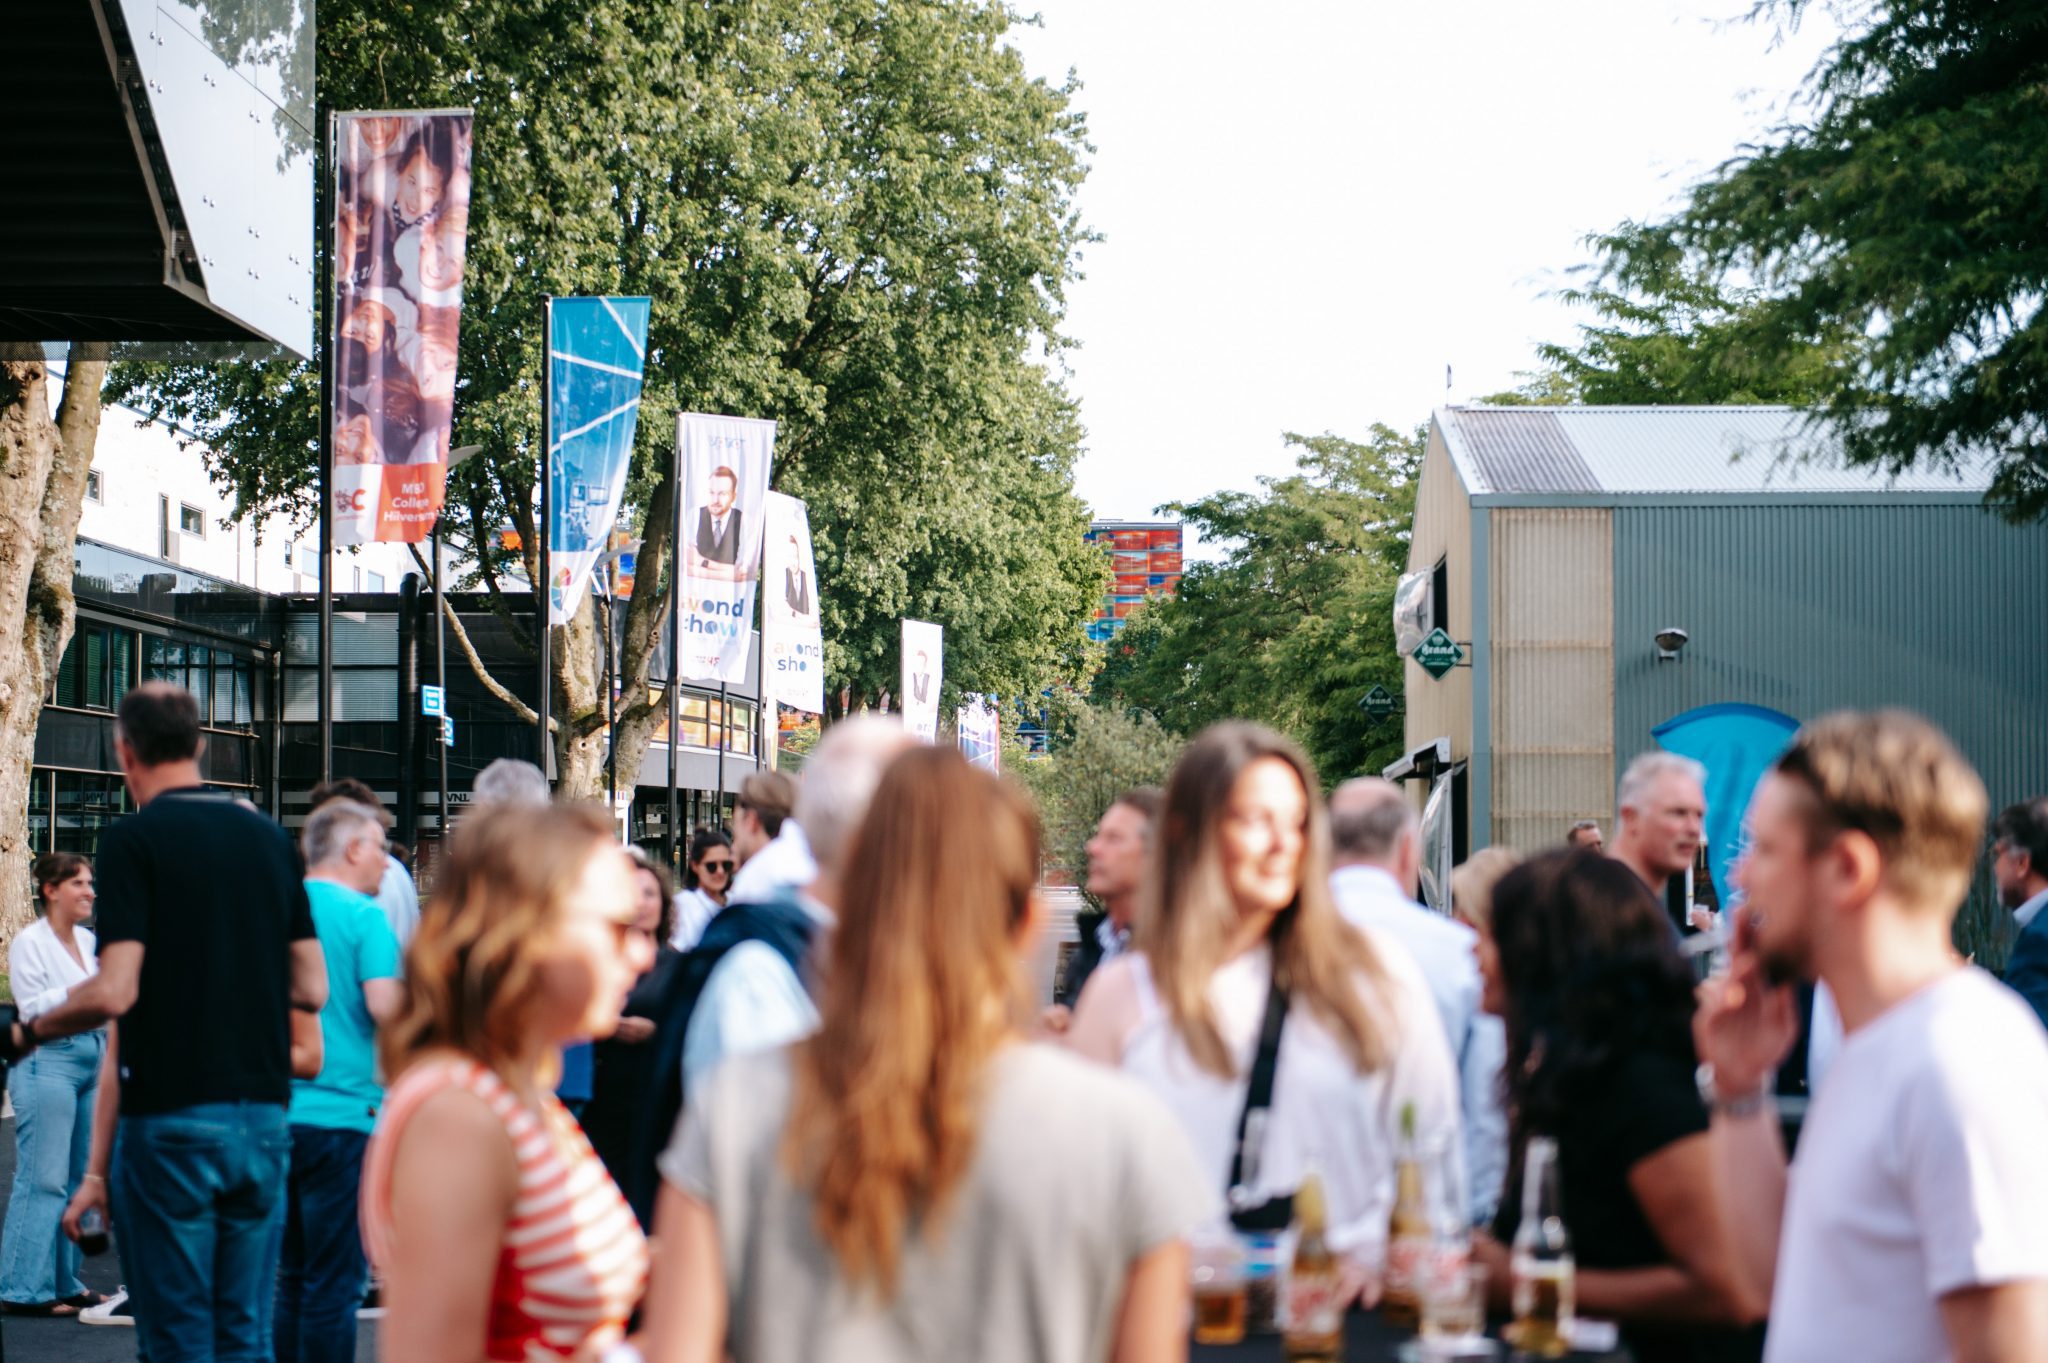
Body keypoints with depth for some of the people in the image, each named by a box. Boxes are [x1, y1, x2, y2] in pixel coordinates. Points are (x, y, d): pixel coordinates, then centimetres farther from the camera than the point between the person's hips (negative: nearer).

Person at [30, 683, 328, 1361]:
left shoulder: (133, 840, -7)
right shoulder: (269, 838, 10)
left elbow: (115, 994, -15)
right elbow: (312, 989, 10)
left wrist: (36, 1026, 4)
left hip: (171, 1121, -5)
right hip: (264, 1114, 5)